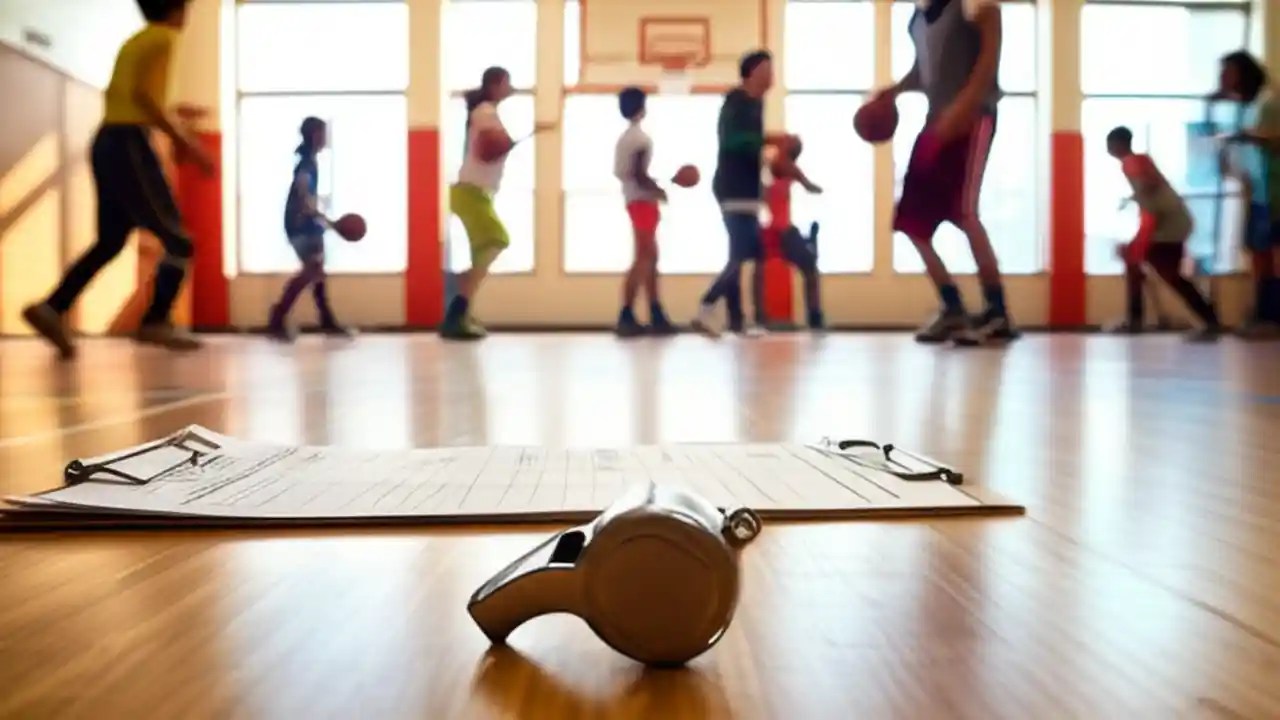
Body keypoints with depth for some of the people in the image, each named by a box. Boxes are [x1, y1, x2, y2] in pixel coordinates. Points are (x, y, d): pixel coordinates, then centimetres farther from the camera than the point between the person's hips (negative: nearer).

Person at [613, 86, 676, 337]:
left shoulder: (626, 137, 16)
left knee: (649, 257, 12)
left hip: (635, 200, 10)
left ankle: (656, 315, 16)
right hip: (643, 201, -10)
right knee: (644, 258, -8)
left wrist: (654, 187, 12)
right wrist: (660, 191, -6)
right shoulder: (640, 137, -12)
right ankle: (626, 316, -10)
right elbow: (639, 175, -20)